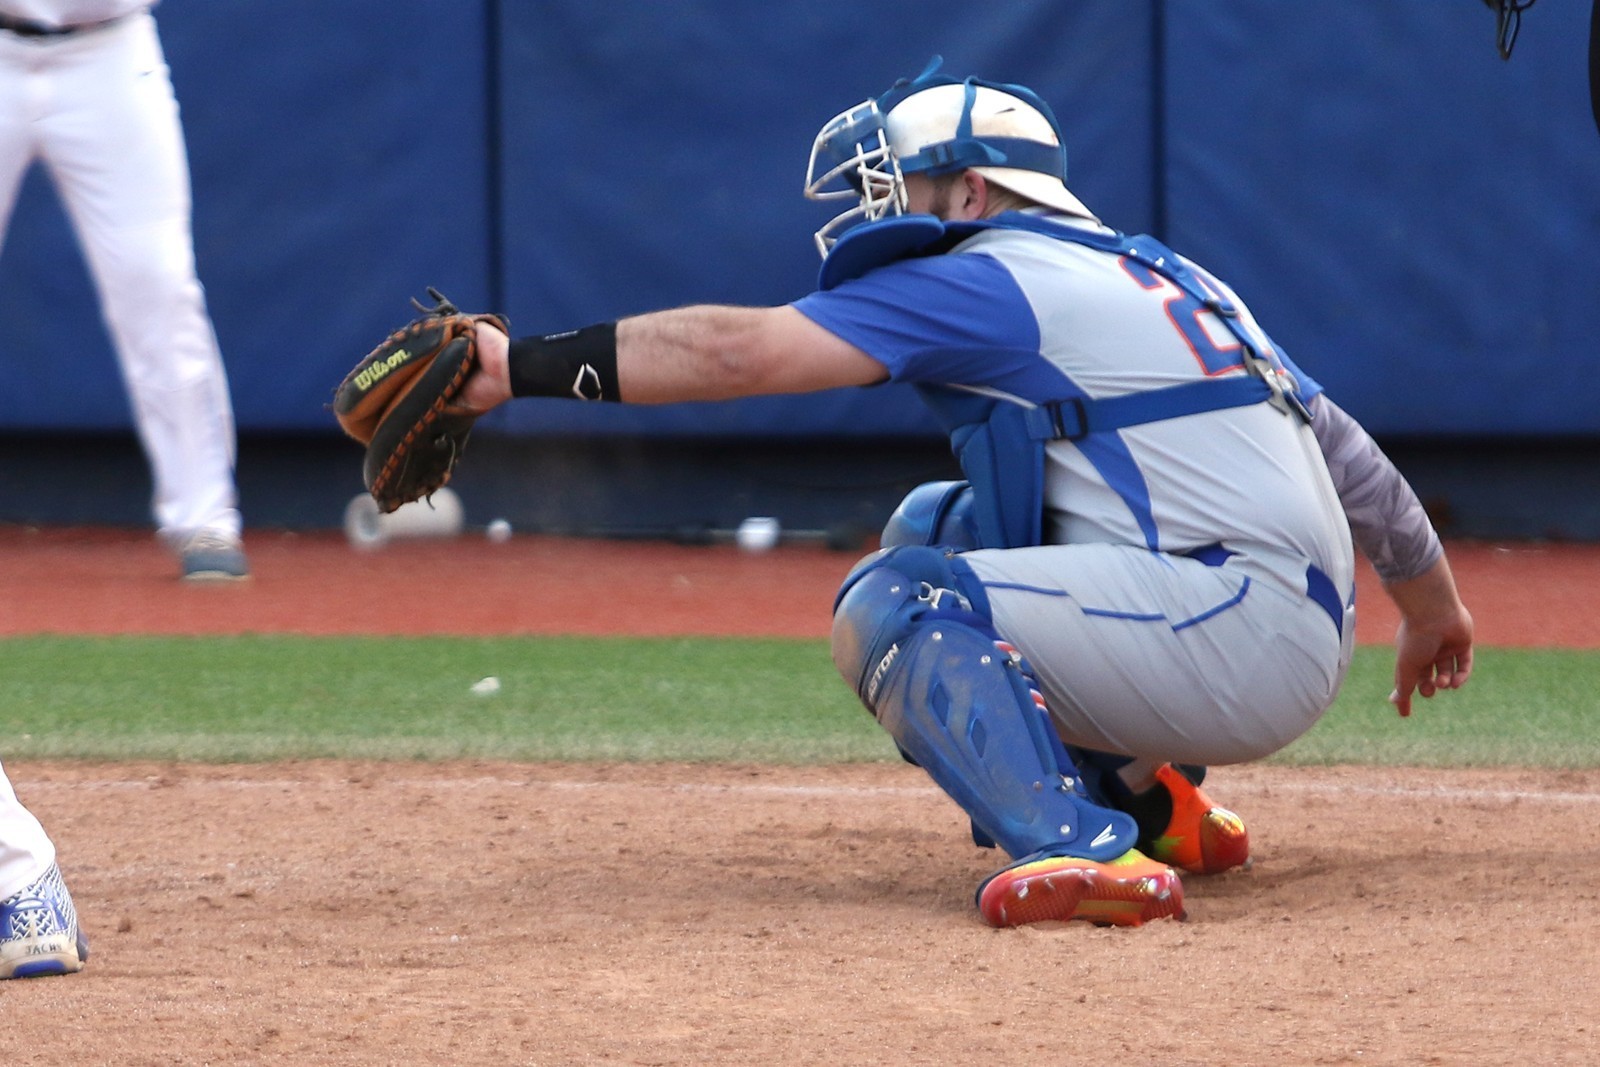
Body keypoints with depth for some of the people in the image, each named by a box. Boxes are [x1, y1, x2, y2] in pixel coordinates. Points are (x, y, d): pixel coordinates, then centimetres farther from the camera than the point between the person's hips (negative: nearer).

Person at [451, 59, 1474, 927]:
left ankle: (1082, 849, -33)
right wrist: (1432, 597, 38)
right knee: (933, 530, 21)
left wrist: (520, 367, -13)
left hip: (1254, 646, -9)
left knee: (895, 604, -16)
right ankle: (1148, 800, 20)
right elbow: (1334, 440, 26)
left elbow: (736, 351, -13)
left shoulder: (988, 282, -5)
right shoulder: (1155, 272, 21)